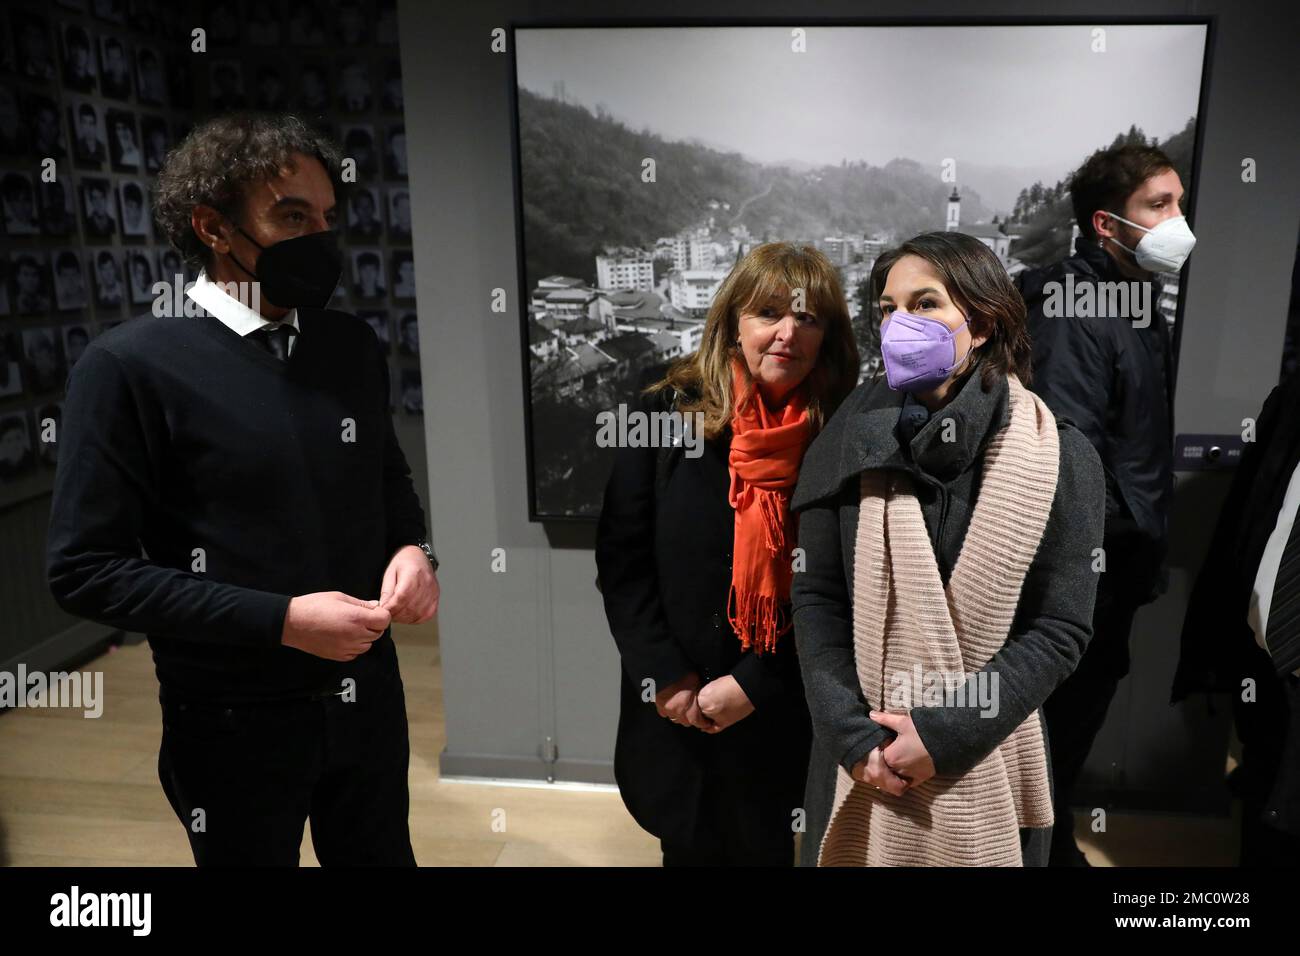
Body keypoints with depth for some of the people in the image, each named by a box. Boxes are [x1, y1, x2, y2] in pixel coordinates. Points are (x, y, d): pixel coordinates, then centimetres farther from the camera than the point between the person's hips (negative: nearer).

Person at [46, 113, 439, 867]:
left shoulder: (353, 346, 1)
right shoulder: (132, 365, -15)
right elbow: (85, 569, -15)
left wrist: (413, 549, -9)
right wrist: (280, 621, -22)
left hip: (368, 695, 5)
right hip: (237, 724, -4)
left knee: (379, 855, 23)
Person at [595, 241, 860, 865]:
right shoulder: (670, 410, -6)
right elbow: (621, 557, -5)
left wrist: (754, 684, -13)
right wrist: (663, 676, -10)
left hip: (782, 714, -1)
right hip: (672, 711, 1)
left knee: (765, 849, 18)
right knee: (687, 848, 19)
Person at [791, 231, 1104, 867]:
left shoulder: (1060, 457, -7)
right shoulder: (854, 441, -3)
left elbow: (1060, 630, -9)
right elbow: (816, 599, -4)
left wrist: (944, 735, -16)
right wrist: (851, 734, -13)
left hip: (988, 767, -1)